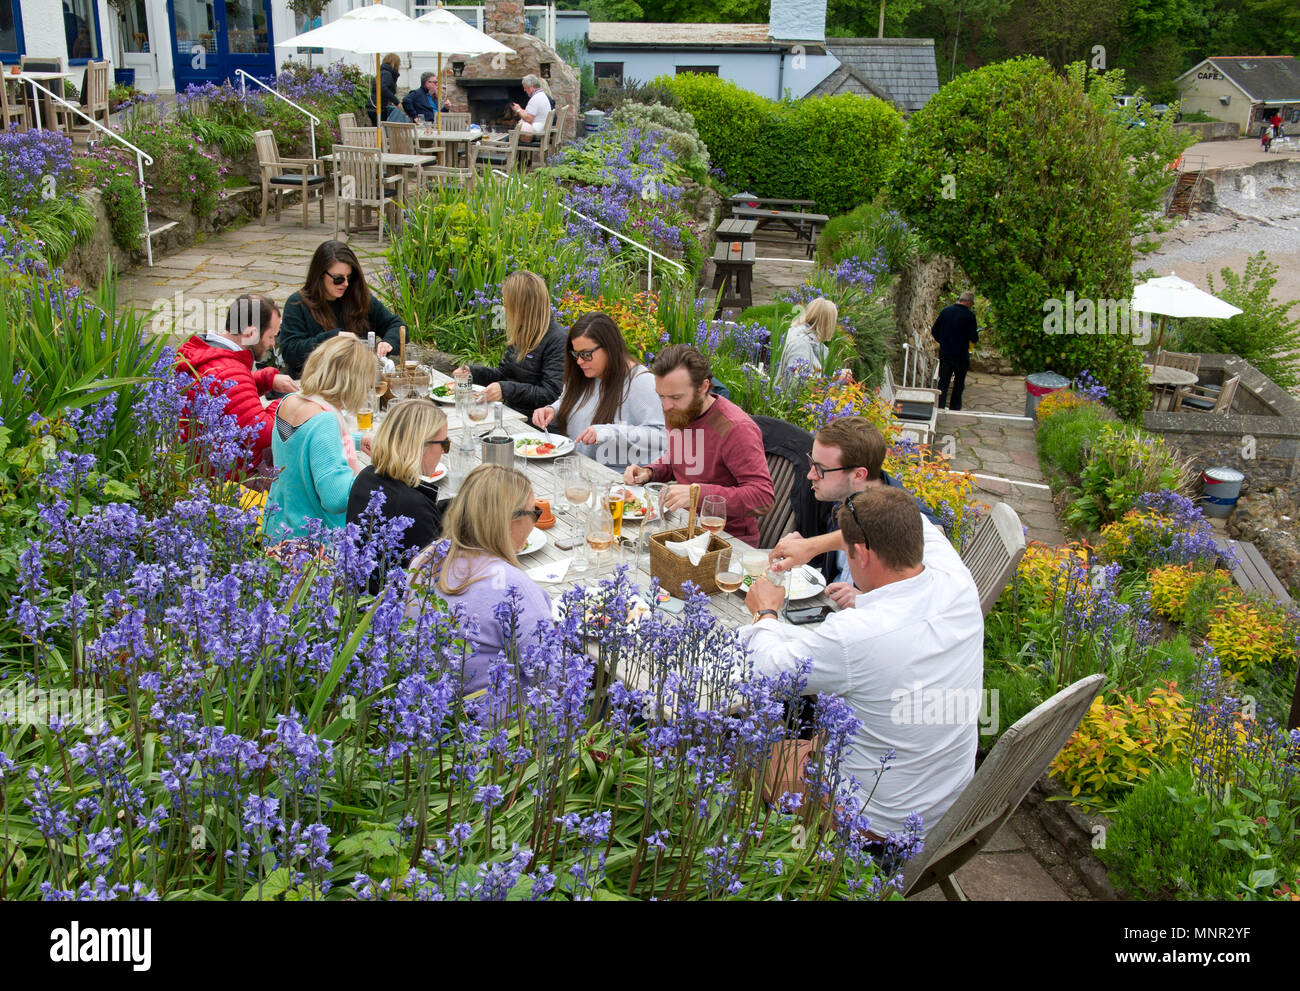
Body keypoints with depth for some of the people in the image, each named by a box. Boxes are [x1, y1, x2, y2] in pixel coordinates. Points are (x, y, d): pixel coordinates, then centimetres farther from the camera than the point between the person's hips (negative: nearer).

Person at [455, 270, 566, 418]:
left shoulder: (556, 339, -14)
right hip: (510, 411, 8)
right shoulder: (520, 332, 13)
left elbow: (551, 394, -19)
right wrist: (471, 371, 7)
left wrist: (507, 390, -24)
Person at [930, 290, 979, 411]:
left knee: (943, 382, 7)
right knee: (959, 383, 13)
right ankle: (955, 407, 18)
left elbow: (934, 331, 4)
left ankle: (940, 406, 0)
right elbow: (974, 338, -14)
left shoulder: (946, 311, 0)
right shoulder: (969, 315, -12)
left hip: (945, 354, 3)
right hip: (961, 355, -3)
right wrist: (975, 336, 9)